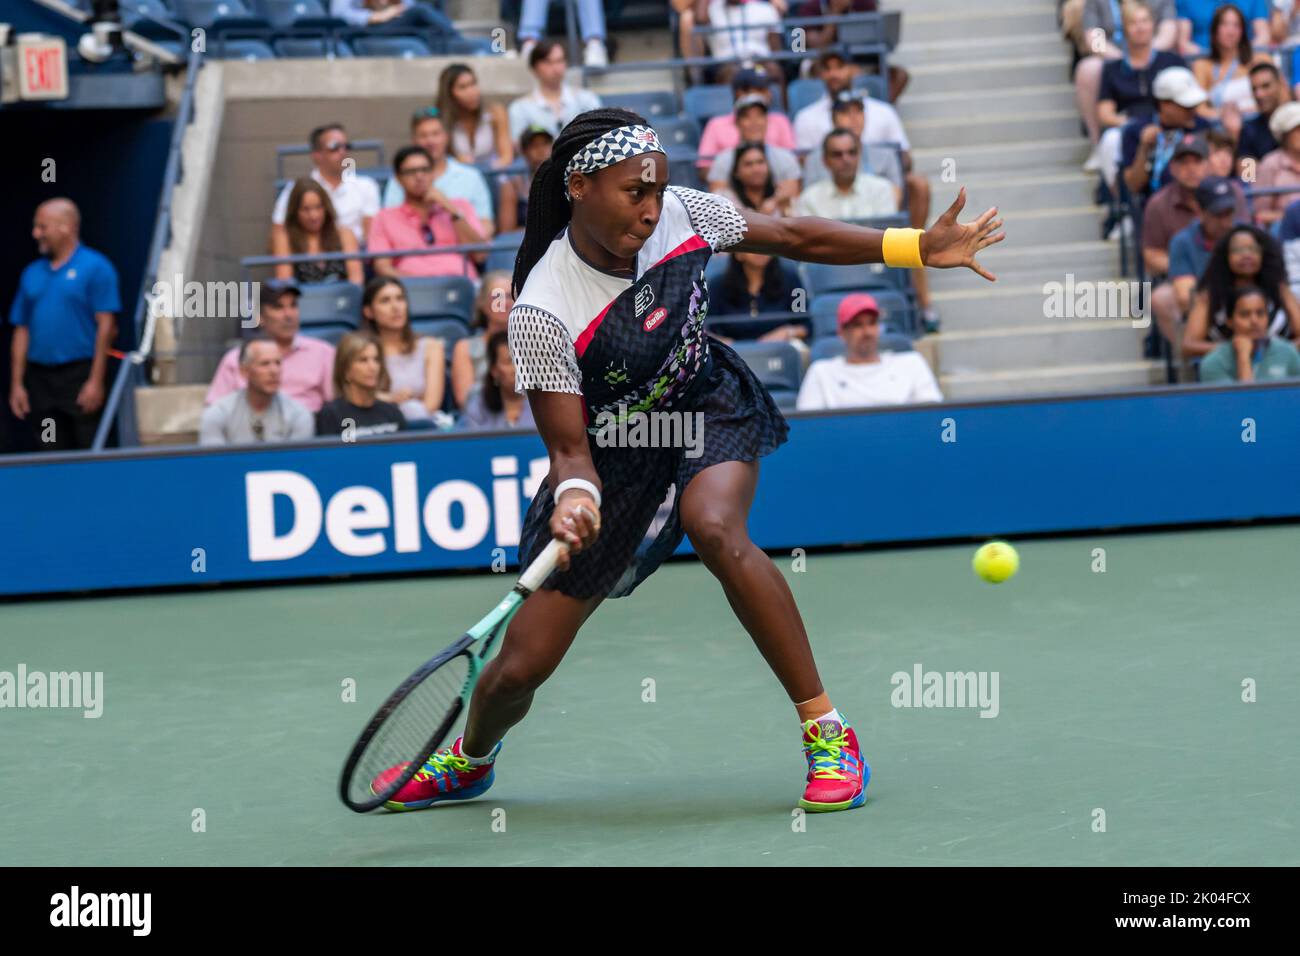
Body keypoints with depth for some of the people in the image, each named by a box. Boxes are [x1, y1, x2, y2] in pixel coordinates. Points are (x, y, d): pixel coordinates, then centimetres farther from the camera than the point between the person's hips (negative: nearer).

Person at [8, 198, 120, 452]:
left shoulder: (95, 267, -3)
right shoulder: (32, 273, 14)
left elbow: (106, 326, -8)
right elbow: (22, 331, 15)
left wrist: (96, 381, -14)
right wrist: (16, 384, 9)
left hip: (80, 375, -6)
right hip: (39, 380, 6)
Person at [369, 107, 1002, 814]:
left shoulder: (681, 214, -19)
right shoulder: (541, 313, -29)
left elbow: (796, 237, -4)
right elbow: (570, 447, -25)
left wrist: (919, 247, -10)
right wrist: (575, 496, -48)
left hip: (709, 405, 2)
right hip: (615, 447, -2)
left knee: (713, 526, -35)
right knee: (521, 665, -2)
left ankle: (826, 731, -23)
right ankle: (469, 760, 35)